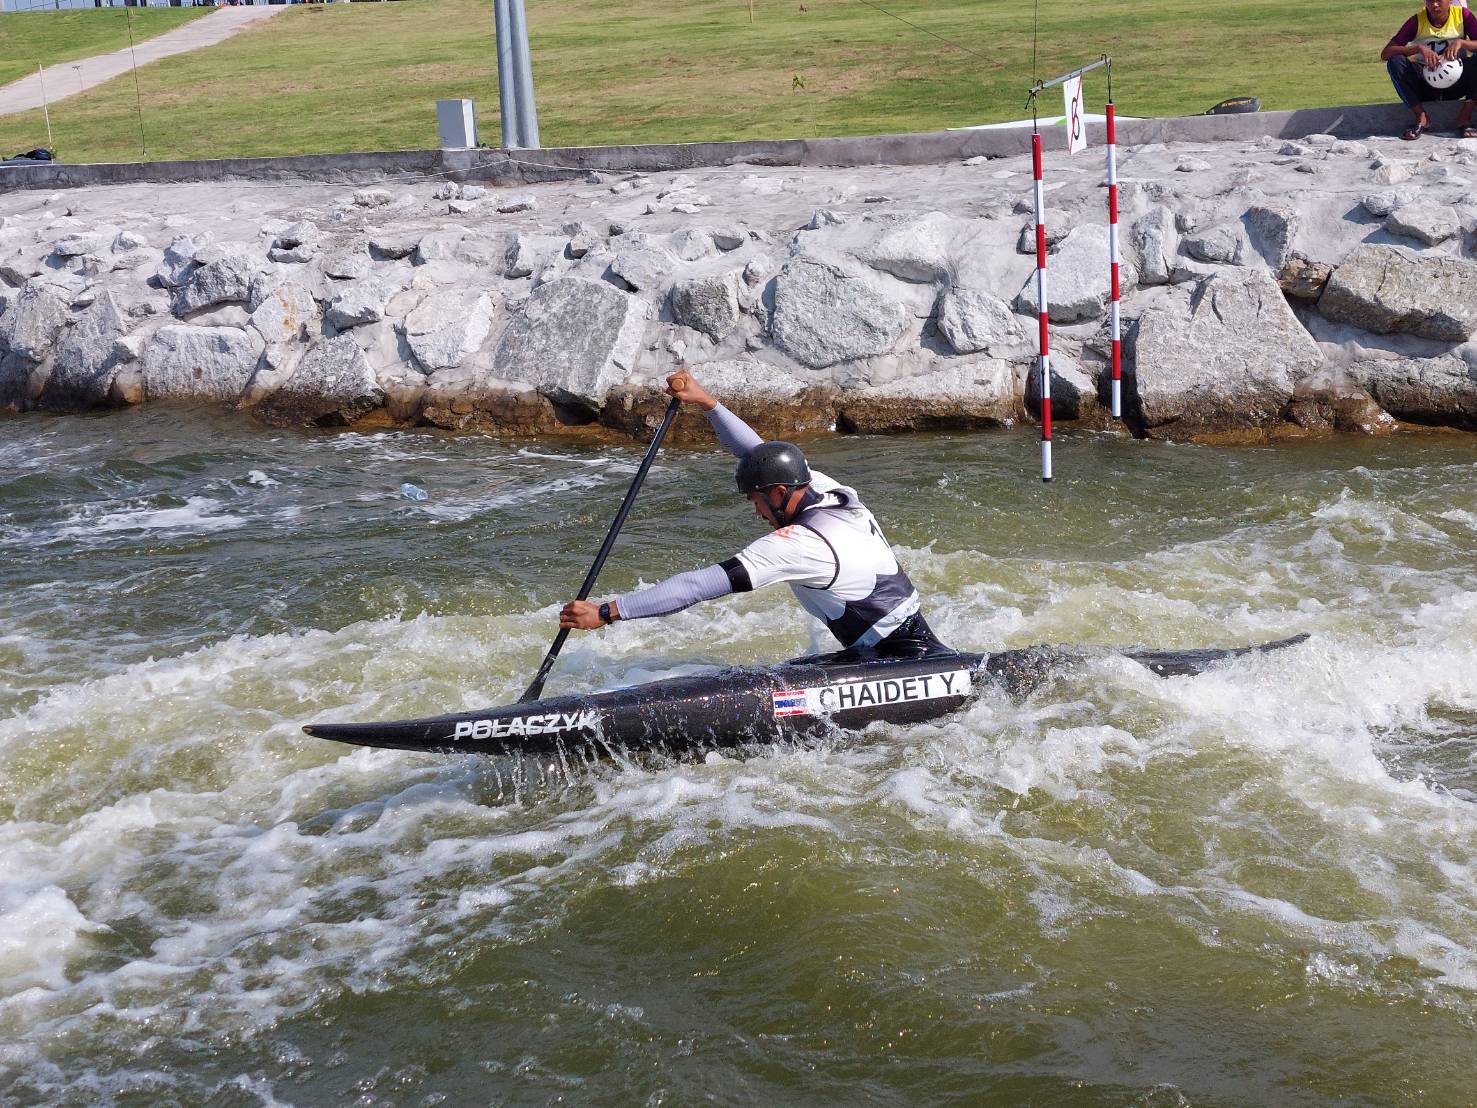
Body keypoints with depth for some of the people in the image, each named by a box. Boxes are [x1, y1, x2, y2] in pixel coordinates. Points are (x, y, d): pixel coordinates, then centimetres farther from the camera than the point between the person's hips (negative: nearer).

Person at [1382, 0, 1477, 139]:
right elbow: (1385, 54, -17)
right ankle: (1421, 117, -16)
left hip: (1456, 84, 0)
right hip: (1425, 84, 0)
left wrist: (1461, 42, -30)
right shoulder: (1417, 21, -8)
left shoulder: (1463, 15, -5)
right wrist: (1419, 48, -30)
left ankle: (1464, 117, -15)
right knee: (1395, 61, -26)